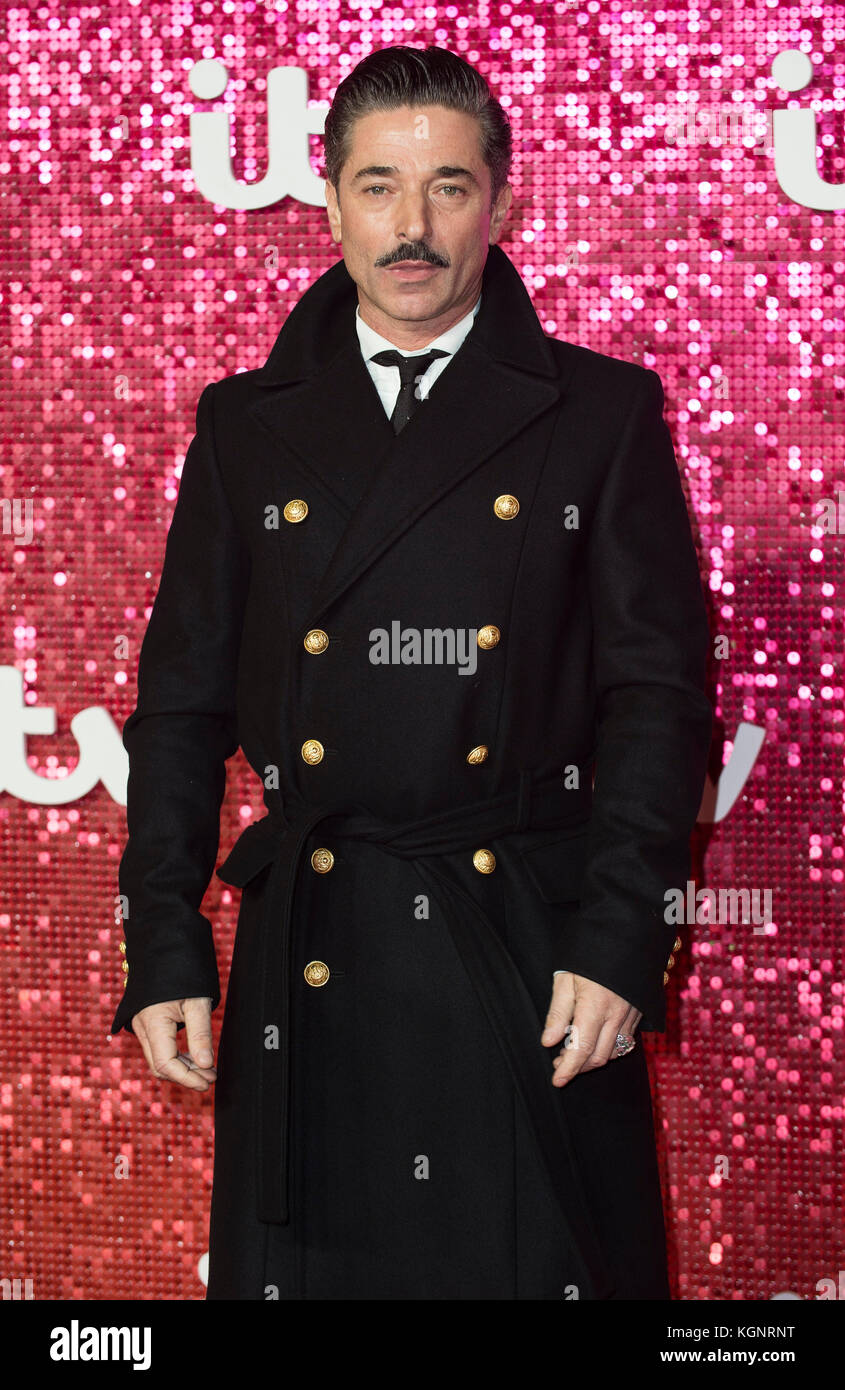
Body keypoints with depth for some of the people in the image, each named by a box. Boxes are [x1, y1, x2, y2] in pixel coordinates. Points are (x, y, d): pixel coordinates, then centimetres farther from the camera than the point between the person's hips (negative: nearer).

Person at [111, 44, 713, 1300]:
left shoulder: (604, 413, 4)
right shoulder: (246, 426, 9)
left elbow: (659, 691, 0)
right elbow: (184, 701, 9)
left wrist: (622, 943, -9)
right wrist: (163, 950, 1)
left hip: (534, 960, -1)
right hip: (309, 963, 2)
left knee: (547, 1264, 4)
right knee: (298, 1262, 7)